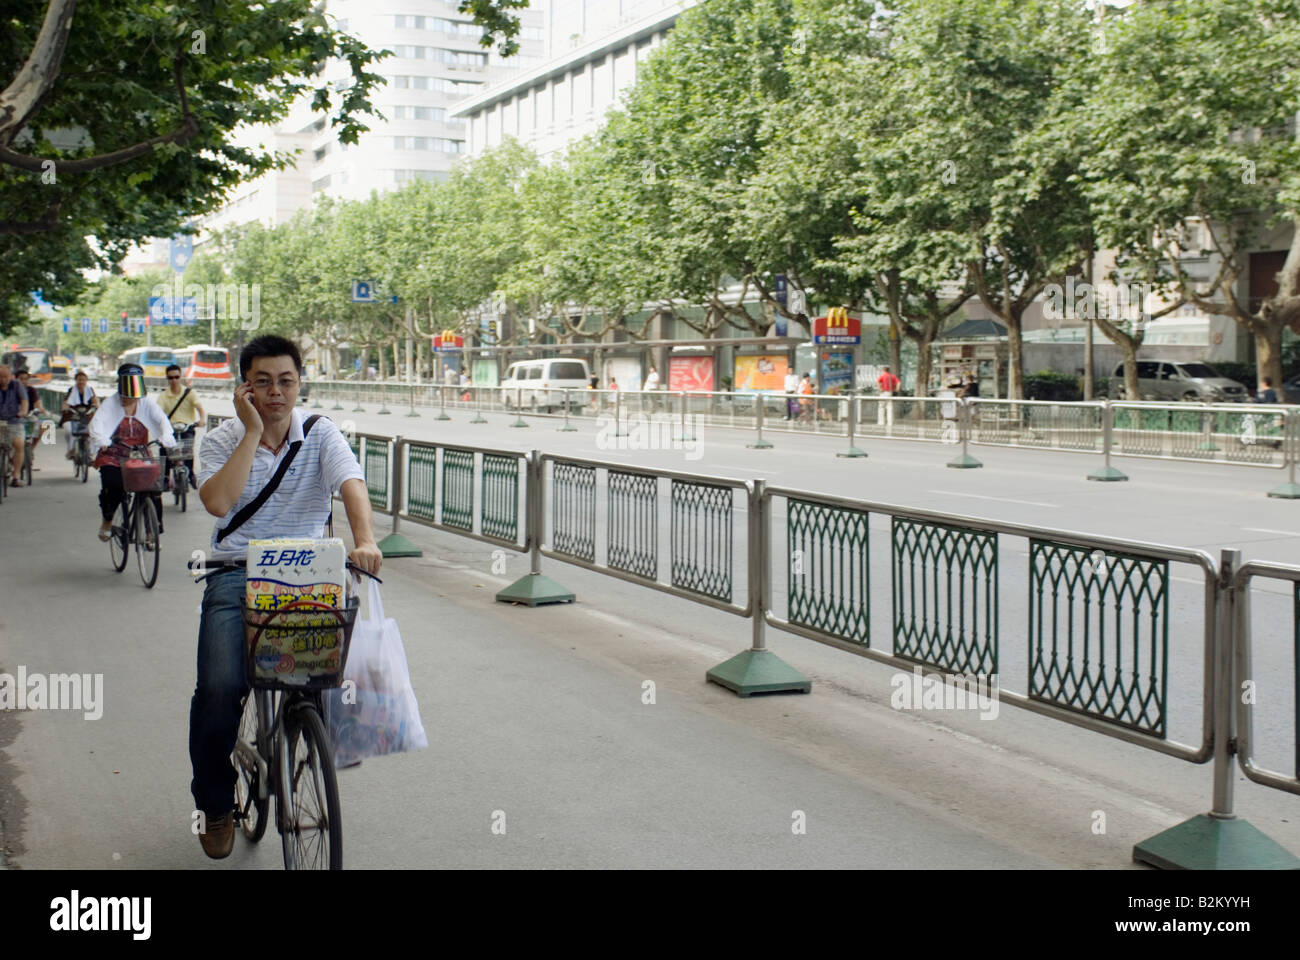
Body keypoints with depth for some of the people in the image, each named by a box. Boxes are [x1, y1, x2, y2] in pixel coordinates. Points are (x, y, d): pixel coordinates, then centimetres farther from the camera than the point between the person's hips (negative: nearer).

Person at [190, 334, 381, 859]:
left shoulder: (321, 433, 3)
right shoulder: (221, 440, 4)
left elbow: (351, 482, -15)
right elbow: (217, 502, -14)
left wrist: (365, 541, -35)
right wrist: (252, 432, -13)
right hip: (236, 574, 0)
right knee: (220, 687, -20)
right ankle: (215, 804, 6)